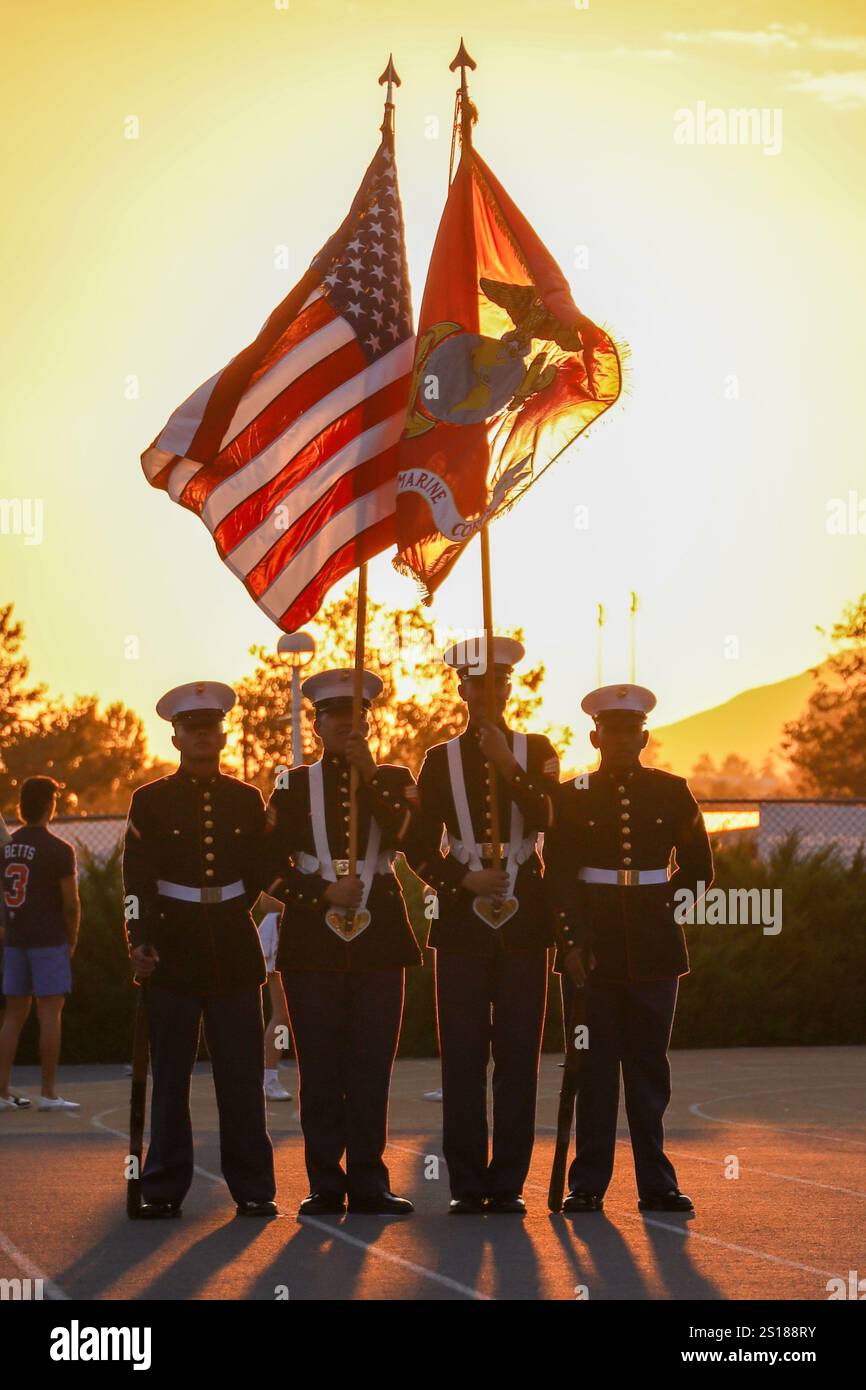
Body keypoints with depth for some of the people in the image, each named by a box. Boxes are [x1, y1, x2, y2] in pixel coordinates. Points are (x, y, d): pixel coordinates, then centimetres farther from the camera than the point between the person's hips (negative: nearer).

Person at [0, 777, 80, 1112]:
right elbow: (71, 902, -10)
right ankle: (48, 1093, -1)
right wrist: (72, 941, 3)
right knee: (50, 1012, -1)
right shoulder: (59, 850, -9)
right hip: (49, 940, -5)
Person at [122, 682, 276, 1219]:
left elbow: (261, 871, 15)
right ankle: (164, 1188, 9)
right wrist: (140, 939, -11)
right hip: (173, 951, -1)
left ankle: (253, 1188, 5)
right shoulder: (151, 801, 5)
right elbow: (136, 878, -1)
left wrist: (231, 911, 3)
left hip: (236, 952, 1)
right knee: (170, 1076, 3)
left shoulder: (248, 800, 10)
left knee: (243, 1075, 1)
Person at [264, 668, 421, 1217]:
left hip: (379, 939, 0)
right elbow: (274, 866, 4)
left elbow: (411, 836, -10)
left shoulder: (394, 779, 10)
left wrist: (370, 774, -15)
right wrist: (324, 892, -10)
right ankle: (326, 1186, 6)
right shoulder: (294, 785, 8)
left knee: (372, 1066, 0)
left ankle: (369, 1182, 6)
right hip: (313, 940, 0)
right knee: (320, 1068, 0)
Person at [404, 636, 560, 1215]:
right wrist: (464, 879, -8)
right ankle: (467, 1184, 5)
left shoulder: (536, 751, 9)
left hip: (524, 922, 0)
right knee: (463, 1058, -1)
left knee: (518, 1057, 0)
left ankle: (508, 1183, 5)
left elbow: (549, 820, -8)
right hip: (462, 923, 0)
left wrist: (508, 767, -18)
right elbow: (419, 847, 8)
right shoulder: (440, 760, 9)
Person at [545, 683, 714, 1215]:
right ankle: (588, 1183, 6)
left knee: (649, 1064, 4)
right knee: (593, 1066, 1)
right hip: (594, 946, -1)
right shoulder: (572, 796, 3)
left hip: (655, 946, 1)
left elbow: (698, 868, 12)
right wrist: (571, 941, -10)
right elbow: (558, 875, -2)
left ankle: (656, 1182, 9)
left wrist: (667, 908, 2)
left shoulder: (671, 792, 6)